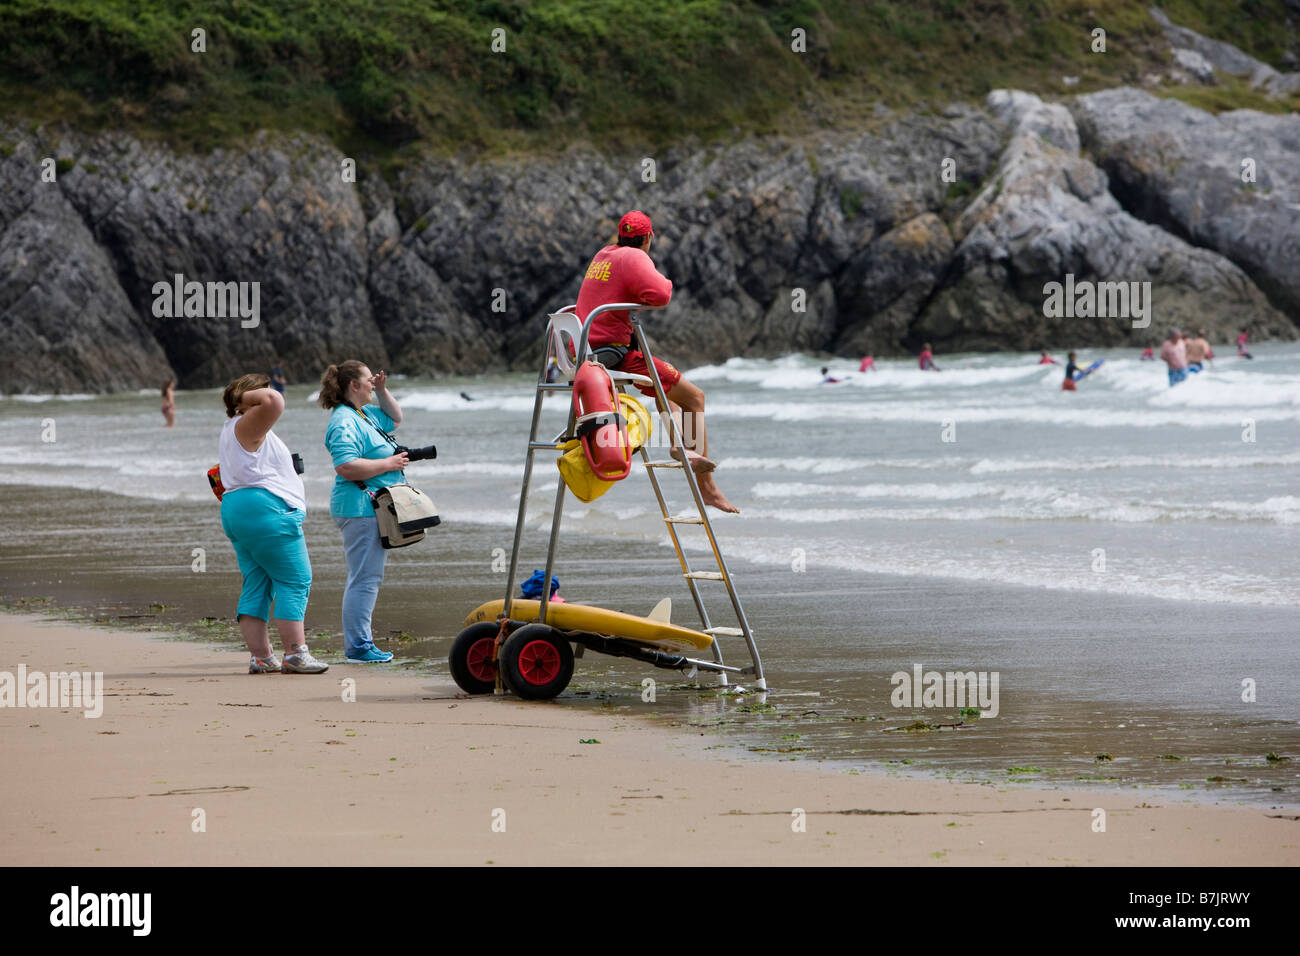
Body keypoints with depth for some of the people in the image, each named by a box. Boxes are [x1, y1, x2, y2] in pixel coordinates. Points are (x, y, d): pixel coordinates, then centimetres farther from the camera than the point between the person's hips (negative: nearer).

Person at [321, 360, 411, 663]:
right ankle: (358, 646, -8)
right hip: (361, 509, -11)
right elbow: (346, 467, -27)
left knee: (369, 578, 15)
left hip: (373, 509, 11)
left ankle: (357, 643, 20)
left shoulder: (364, 415, 16)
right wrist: (387, 464, -19)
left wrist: (383, 391, 18)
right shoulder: (344, 423, -16)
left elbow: (394, 418, 34)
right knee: (364, 578, -10)